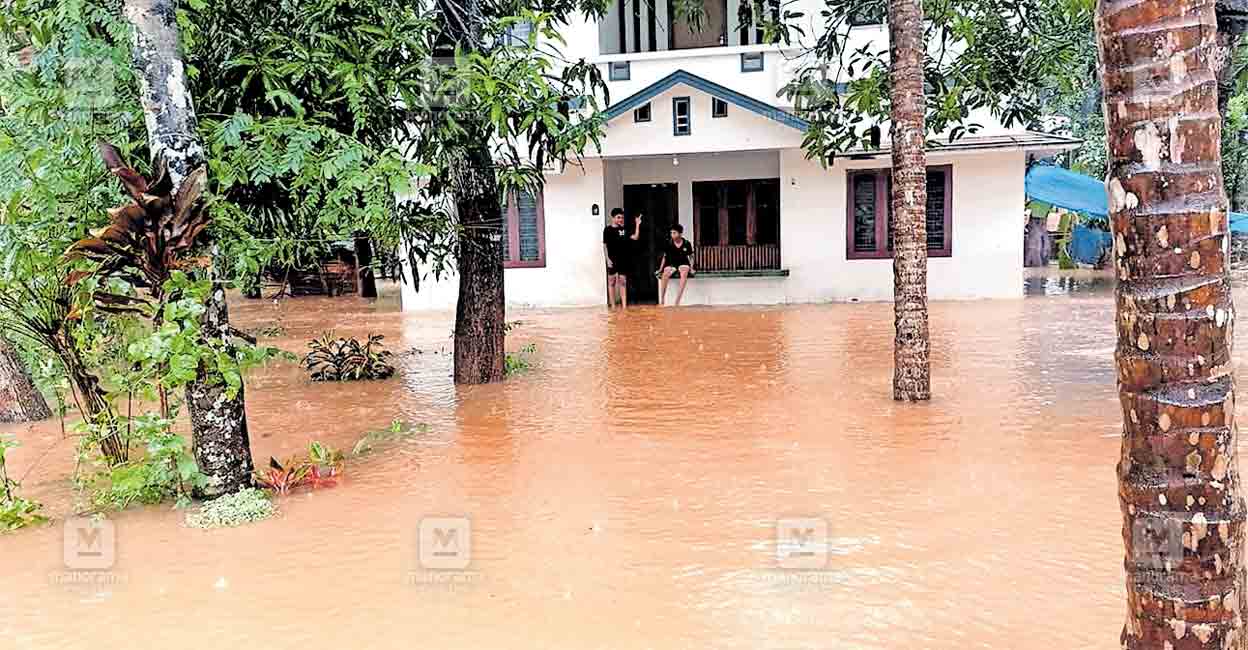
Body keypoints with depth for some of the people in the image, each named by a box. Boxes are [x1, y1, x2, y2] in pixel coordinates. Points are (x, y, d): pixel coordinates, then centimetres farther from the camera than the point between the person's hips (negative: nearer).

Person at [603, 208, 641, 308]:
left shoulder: (624, 229, 8)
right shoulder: (608, 229, -2)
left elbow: (635, 237, 1)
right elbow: (605, 245, -3)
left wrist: (637, 225, -7)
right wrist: (608, 259, -10)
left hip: (623, 259, 4)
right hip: (612, 259, -4)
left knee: (623, 282, 5)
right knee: (612, 281, 3)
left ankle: (624, 305, 6)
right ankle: (612, 305, 9)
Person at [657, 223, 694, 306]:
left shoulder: (687, 244, -2)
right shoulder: (669, 244, -2)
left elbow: (691, 257, 9)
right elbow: (665, 257, 8)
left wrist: (691, 268, -3)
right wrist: (660, 269, 2)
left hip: (683, 264, -1)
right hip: (671, 264, 1)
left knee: (684, 273, -37)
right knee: (665, 274, -33)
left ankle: (677, 300, -37)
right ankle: (661, 301, -29)